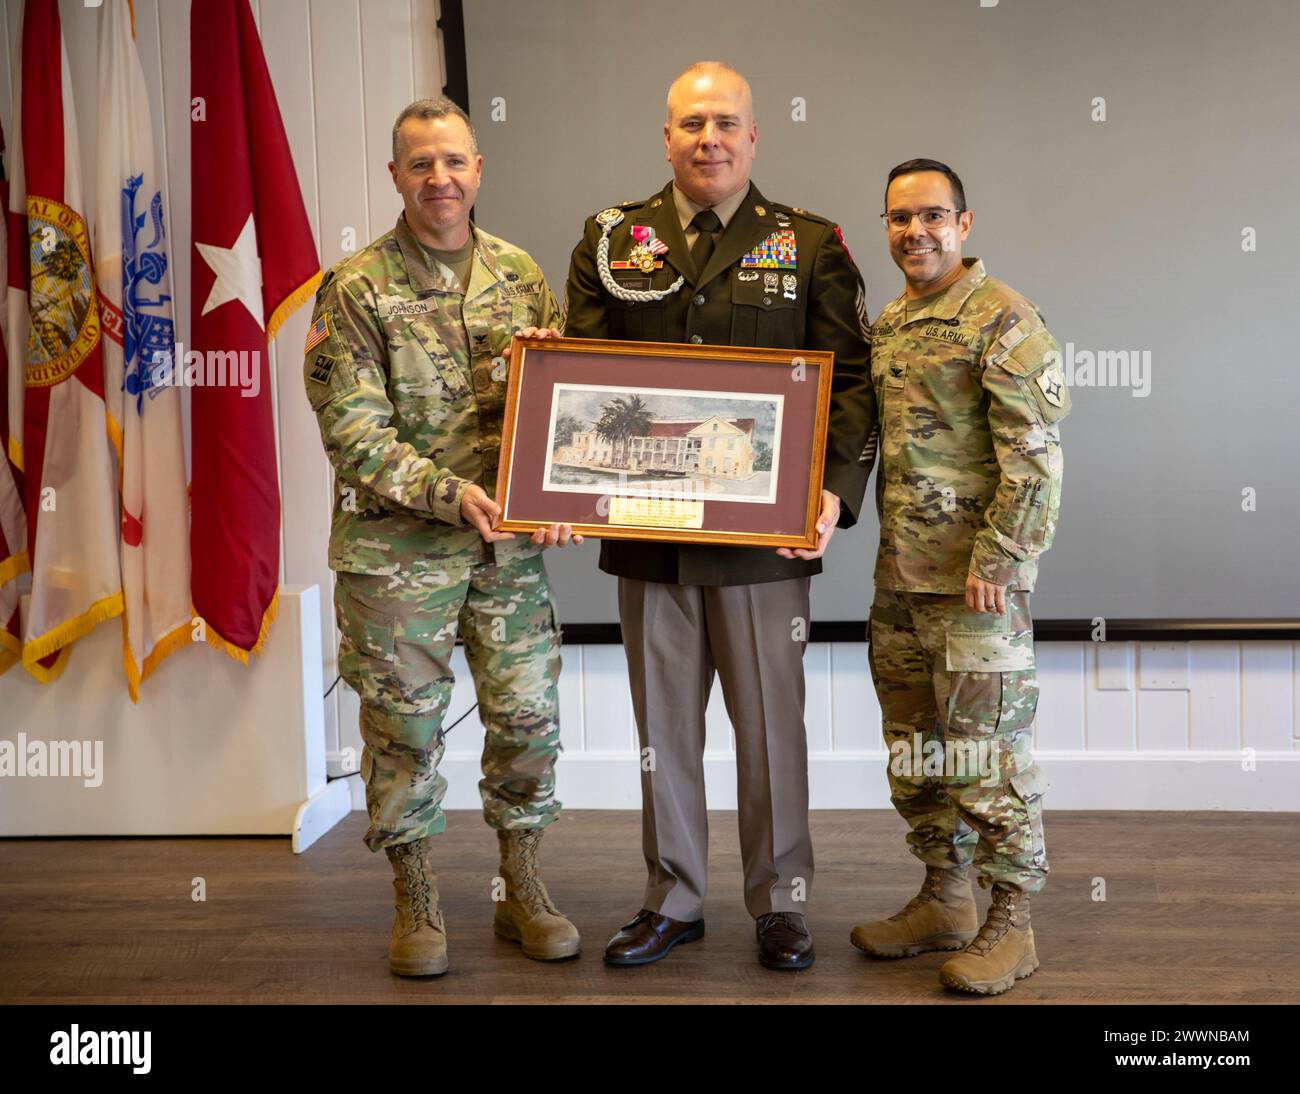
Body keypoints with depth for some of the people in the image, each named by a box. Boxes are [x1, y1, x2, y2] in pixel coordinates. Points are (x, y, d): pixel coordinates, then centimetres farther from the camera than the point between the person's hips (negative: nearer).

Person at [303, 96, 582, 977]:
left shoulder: (521, 275, 8)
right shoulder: (356, 289, -4)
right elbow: (353, 431, -10)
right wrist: (448, 493, -20)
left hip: (511, 544, 3)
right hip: (397, 549, -3)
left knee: (529, 716, 7)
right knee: (405, 726, 5)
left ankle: (523, 892, 26)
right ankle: (417, 903, 23)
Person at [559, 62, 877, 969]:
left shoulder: (813, 247, 2)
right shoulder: (611, 240, 7)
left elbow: (850, 381, -2)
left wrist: (836, 490, -16)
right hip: (646, 531, 2)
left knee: (771, 723, 8)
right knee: (663, 723, 13)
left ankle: (781, 902, 26)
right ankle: (673, 900, 28)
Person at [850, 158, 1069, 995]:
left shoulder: (1003, 320, -9)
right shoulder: (888, 325, 16)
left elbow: (1035, 454, -16)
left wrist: (998, 560, -20)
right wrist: (889, 551, 14)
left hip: (976, 579, -8)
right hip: (901, 578, 8)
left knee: (988, 747, -2)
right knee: (916, 747, 14)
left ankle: (1010, 924, 10)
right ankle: (945, 901, 28)